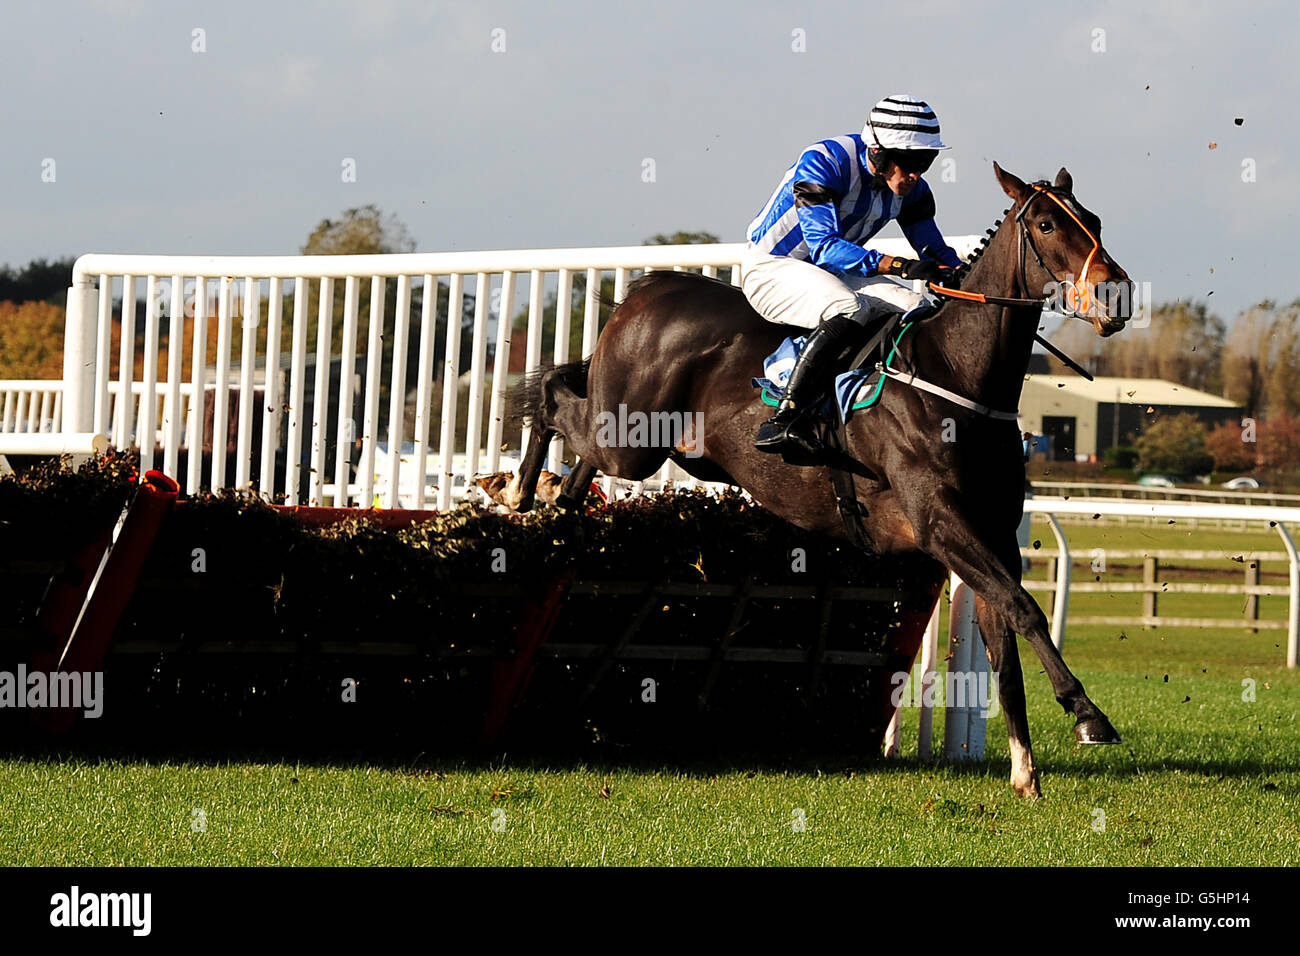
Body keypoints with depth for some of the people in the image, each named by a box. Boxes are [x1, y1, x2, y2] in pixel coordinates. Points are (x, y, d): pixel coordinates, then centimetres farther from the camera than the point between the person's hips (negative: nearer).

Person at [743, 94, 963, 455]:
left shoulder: (909, 185, -3)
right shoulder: (822, 163, -25)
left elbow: (935, 252, 5)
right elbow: (824, 247, -33)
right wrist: (898, 265, -43)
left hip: (836, 274, 7)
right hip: (770, 268, -7)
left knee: (920, 312, -13)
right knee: (849, 309, -35)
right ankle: (784, 421, -37)